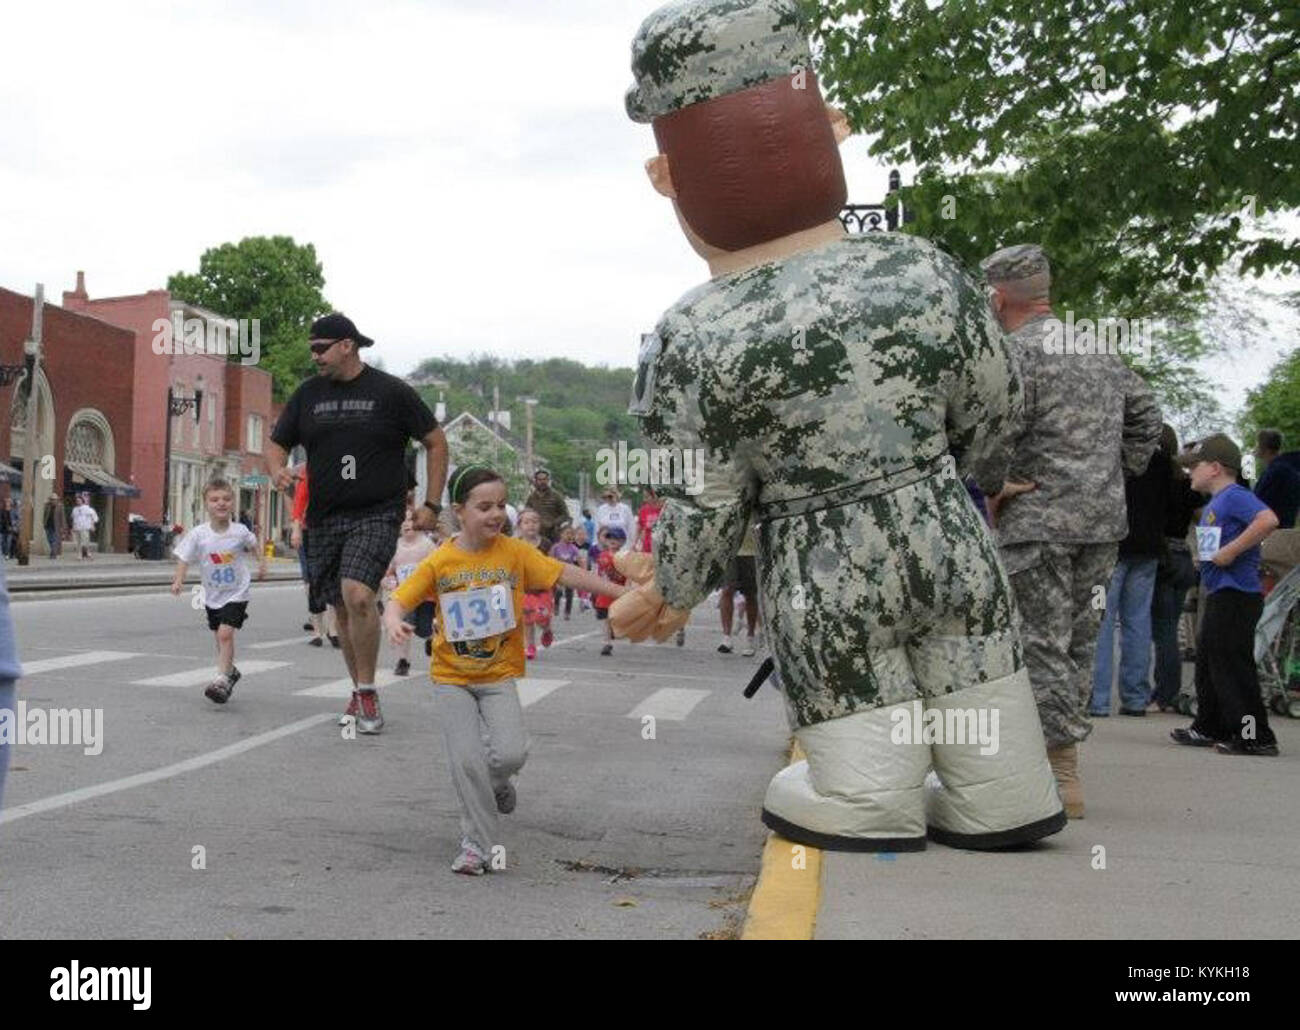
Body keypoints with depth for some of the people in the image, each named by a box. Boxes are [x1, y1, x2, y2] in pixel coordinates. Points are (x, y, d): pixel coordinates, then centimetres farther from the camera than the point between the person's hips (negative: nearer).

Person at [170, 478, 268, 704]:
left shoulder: (240, 531, -11)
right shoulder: (198, 534, -12)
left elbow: (253, 546, 11)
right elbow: (184, 558, -9)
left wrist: (262, 563, 1)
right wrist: (178, 580, -23)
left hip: (236, 594, -3)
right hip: (212, 595, 3)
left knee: (225, 633, -18)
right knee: (220, 637, 16)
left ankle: (222, 679, -16)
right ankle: (230, 671, 40)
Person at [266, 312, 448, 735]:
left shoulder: (391, 391, -1)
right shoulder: (308, 394, 10)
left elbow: (436, 442, 5)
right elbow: (276, 444, 16)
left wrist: (432, 504, -1)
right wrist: (277, 470, -8)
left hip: (377, 514, -5)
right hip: (324, 519, 5)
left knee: (358, 594, -25)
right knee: (342, 609, 9)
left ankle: (367, 691, -11)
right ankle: (360, 693, 25)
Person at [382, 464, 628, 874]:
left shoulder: (515, 552, -5)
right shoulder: (440, 562, -6)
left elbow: (564, 573, -6)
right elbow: (397, 601, -7)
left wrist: (619, 591, -11)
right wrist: (394, 622, -30)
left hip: (500, 674, 1)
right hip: (451, 677, 0)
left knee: (511, 752, -15)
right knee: (466, 759, -9)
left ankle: (495, 783, 22)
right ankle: (477, 844, 8)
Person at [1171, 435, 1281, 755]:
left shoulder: (1234, 496, -14)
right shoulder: (1213, 503, 17)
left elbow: (1268, 520, -30)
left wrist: (1230, 551, -26)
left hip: (1237, 595, -11)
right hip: (1219, 595, 11)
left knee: (1232, 666, -9)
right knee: (1208, 660, 17)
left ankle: (1256, 737, -4)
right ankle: (1210, 728, 27)